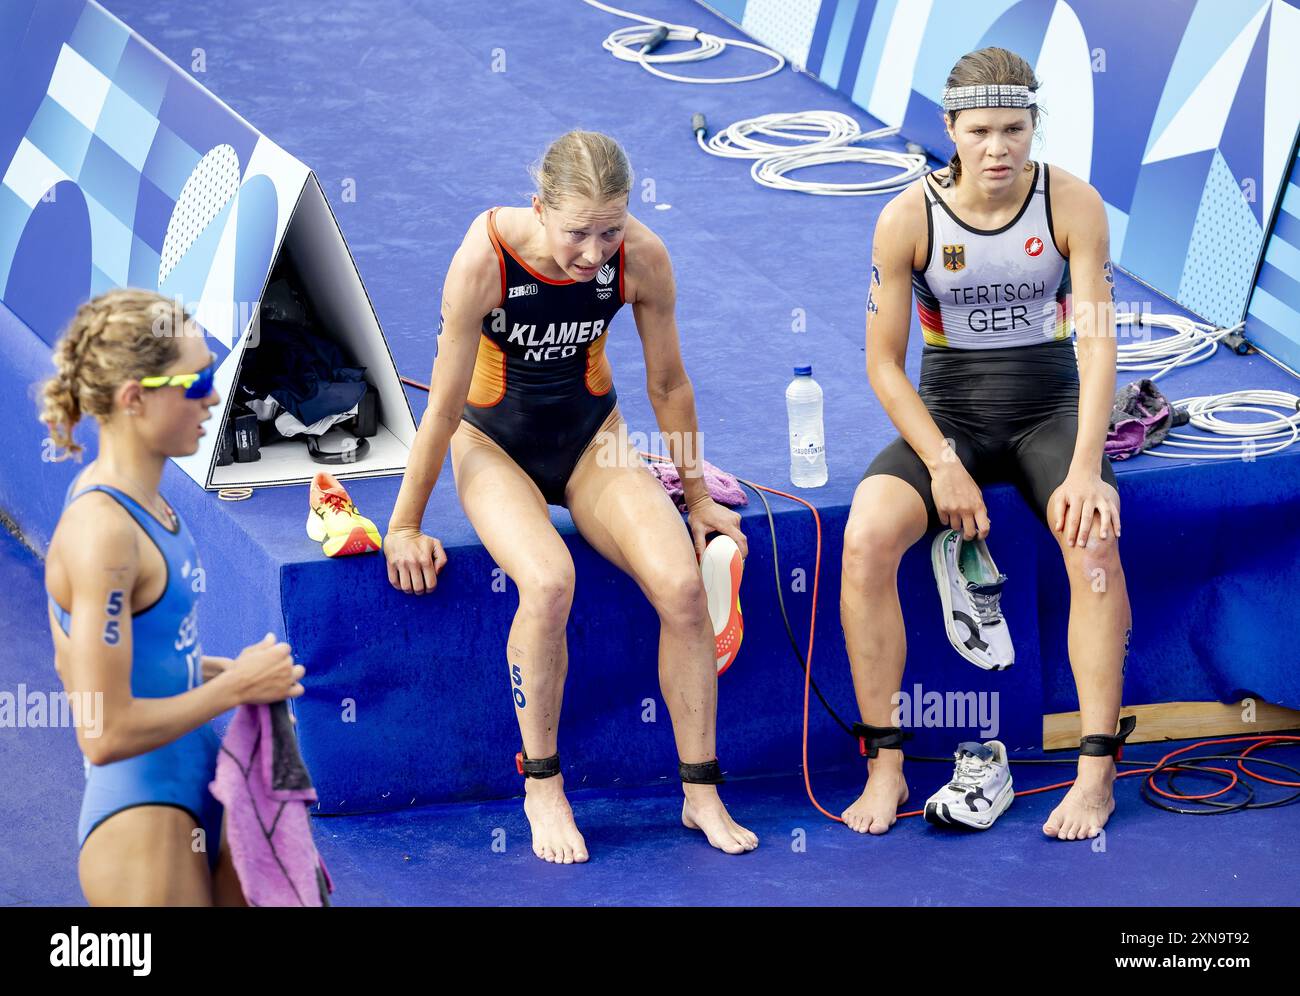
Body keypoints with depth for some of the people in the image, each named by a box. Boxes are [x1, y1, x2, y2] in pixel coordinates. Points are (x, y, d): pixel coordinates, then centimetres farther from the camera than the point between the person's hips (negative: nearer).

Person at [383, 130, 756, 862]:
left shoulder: (642, 258, -18)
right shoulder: (485, 258, -26)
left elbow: (669, 383, -1)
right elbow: (444, 406, -17)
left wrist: (696, 497, 8)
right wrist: (406, 524, -9)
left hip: (592, 439, 3)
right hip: (494, 444, -3)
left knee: (682, 584, -23)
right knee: (548, 582, -33)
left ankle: (701, 793, -7)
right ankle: (543, 788, -13)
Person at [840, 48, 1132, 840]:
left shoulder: (1072, 204, -10)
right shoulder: (909, 219, -10)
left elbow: (1098, 340, -12)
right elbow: (884, 360, -6)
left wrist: (1086, 467, -24)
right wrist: (943, 464, -18)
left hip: (1049, 402, -1)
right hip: (947, 409, 1)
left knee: (1093, 536, -32)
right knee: (865, 539, -27)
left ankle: (1097, 774, -24)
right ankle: (886, 767, -17)